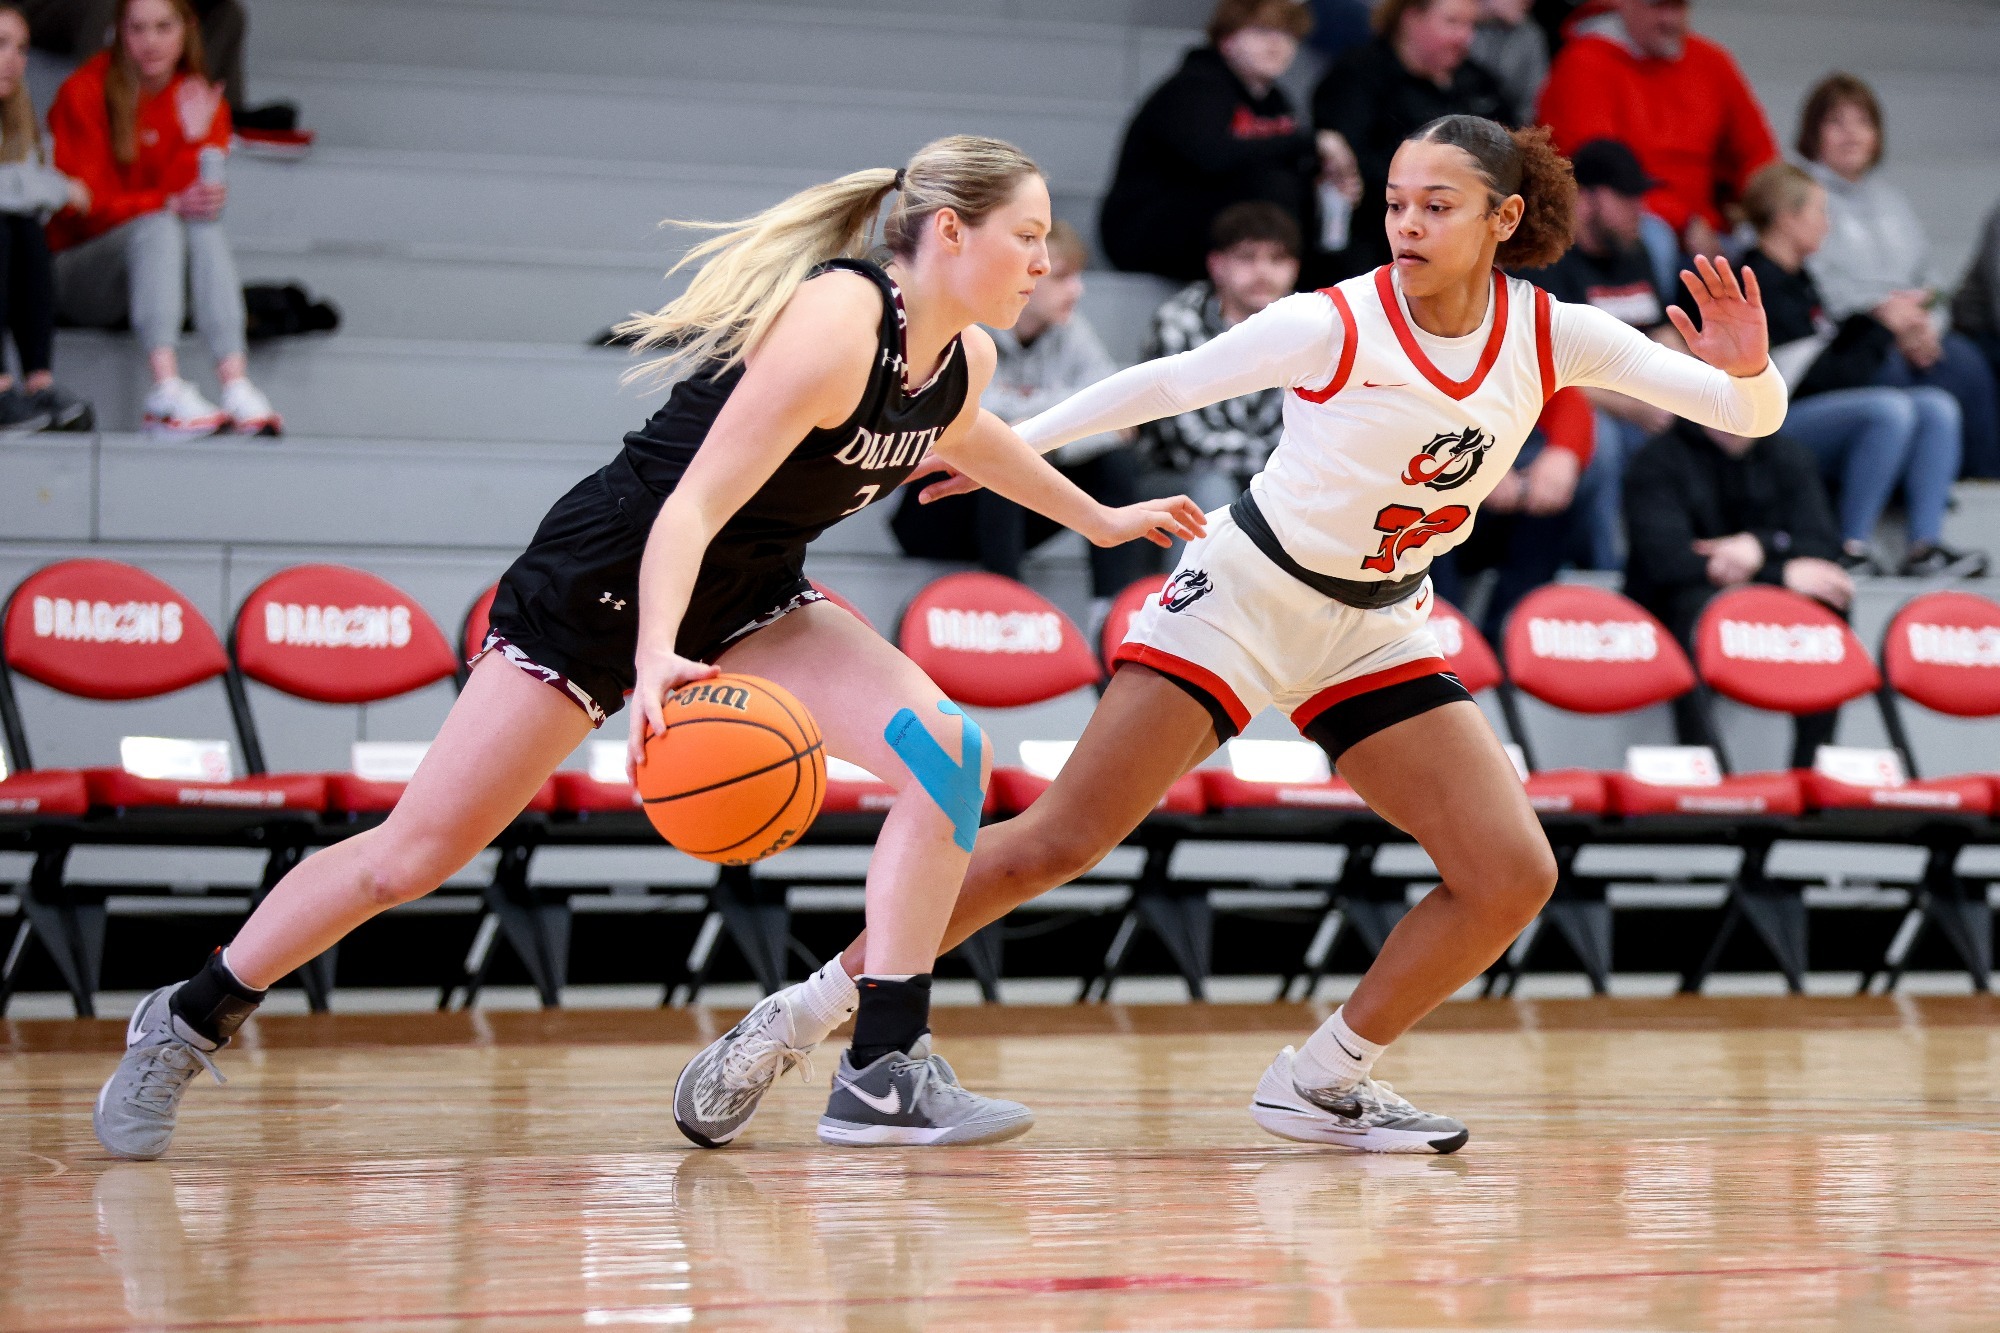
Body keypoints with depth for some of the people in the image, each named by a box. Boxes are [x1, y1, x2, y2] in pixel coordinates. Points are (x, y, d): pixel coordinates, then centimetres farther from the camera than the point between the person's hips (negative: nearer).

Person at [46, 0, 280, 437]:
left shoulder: (201, 101, 4)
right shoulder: (85, 93, -7)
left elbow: (188, 194, -8)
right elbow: (83, 207, -14)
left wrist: (196, 138, -25)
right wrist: (170, 205, -27)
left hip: (152, 278, 3)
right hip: (76, 274, -3)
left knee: (207, 228, -27)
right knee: (156, 227, -32)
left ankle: (236, 382, -44)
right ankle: (166, 391, -51)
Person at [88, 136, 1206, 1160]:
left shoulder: (965, 355, -2)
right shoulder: (837, 321, -28)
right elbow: (693, 505, -33)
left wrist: (1098, 519, 34)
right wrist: (655, 659, -46)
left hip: (746, 597, 8)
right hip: (608, 580, -7)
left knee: (948, 753, -16)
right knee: (415, 854, -5)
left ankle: (884, 1071, -15)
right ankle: (186, 1027, 14)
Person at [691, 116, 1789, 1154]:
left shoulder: (1553, 336, -10)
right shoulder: (1331, 327, -19)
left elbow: (1754, 418, -9)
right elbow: (1162, 384, -7)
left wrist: (1747, 369, -31)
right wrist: (1010, 444, -4)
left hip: (1378, 630, 4)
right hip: (1246, 593, -4)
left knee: (1513, 878, -9)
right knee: (1055, 844, -13)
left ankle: (1320, 1084, 8)